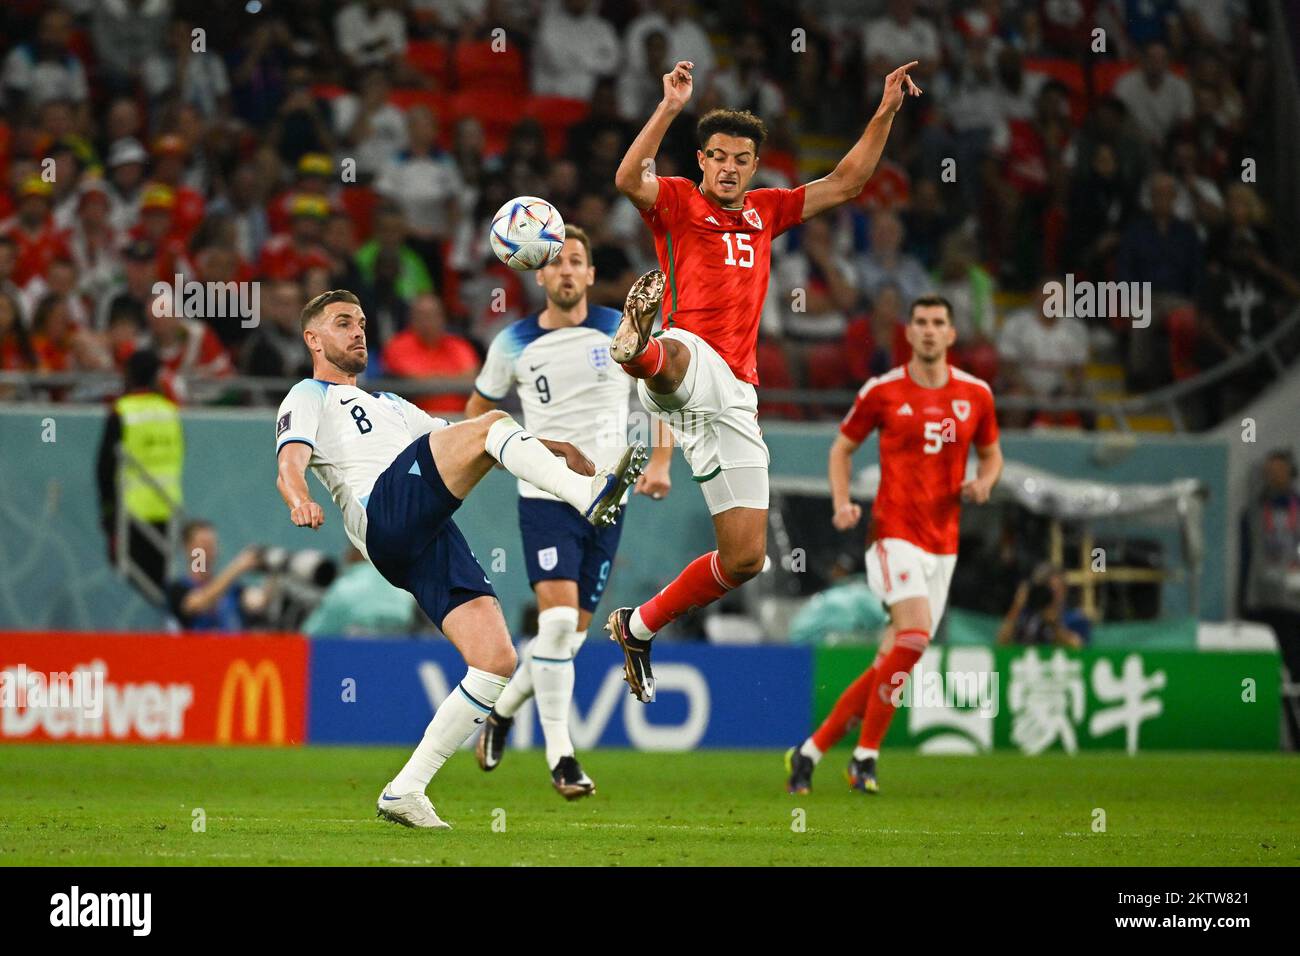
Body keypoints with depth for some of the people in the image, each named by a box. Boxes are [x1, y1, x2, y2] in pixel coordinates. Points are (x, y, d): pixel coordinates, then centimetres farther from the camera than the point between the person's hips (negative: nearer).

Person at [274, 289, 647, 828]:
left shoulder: (390, 406, 42)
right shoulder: (308, 398, 18)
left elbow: (460, 443, 37)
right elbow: (290, 464, -2)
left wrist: (554, 449, 21)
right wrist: (300, 500, -27)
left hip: (432, 541, 7)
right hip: (387, 514, -7)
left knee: (497, 662, -8)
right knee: (492, 424, -22)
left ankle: (404, 793, -5)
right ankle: (590, 498, -44)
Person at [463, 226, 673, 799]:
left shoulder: (621, 331, 1)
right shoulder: (514, 344, 1)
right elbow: (481, 404, 19)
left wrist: (660, 463, 0)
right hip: (545, 498, -2)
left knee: (572, 632, 5)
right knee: (558, 617, -19)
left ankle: (503, 710, 32)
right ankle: (560, 755, -13)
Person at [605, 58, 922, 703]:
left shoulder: (765, 211, 23)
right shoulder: (677, 201, 6)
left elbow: (845, 184, 25)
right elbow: (629, 179, -16)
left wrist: (886, 112, 16)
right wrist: (670, 108, -26)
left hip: (735, 397, 6)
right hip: (688, 370, -6)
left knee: (745, 558, 4)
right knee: (676, 352, -46)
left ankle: (638, 628, 20)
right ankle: (638, 352, -83)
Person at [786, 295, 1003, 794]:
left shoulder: (975, 394, 7)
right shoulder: (882, 392, -2)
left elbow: (991, 453, 21)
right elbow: (842, 448, 10)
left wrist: (983, 482, -2)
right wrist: (842, 501, -6)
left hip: (943, 544, 5)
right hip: (895, 533, -5)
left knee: (893, 662, 4)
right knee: (915, 635, -25)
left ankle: (809, 752, 16)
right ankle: (865, 755, -14)